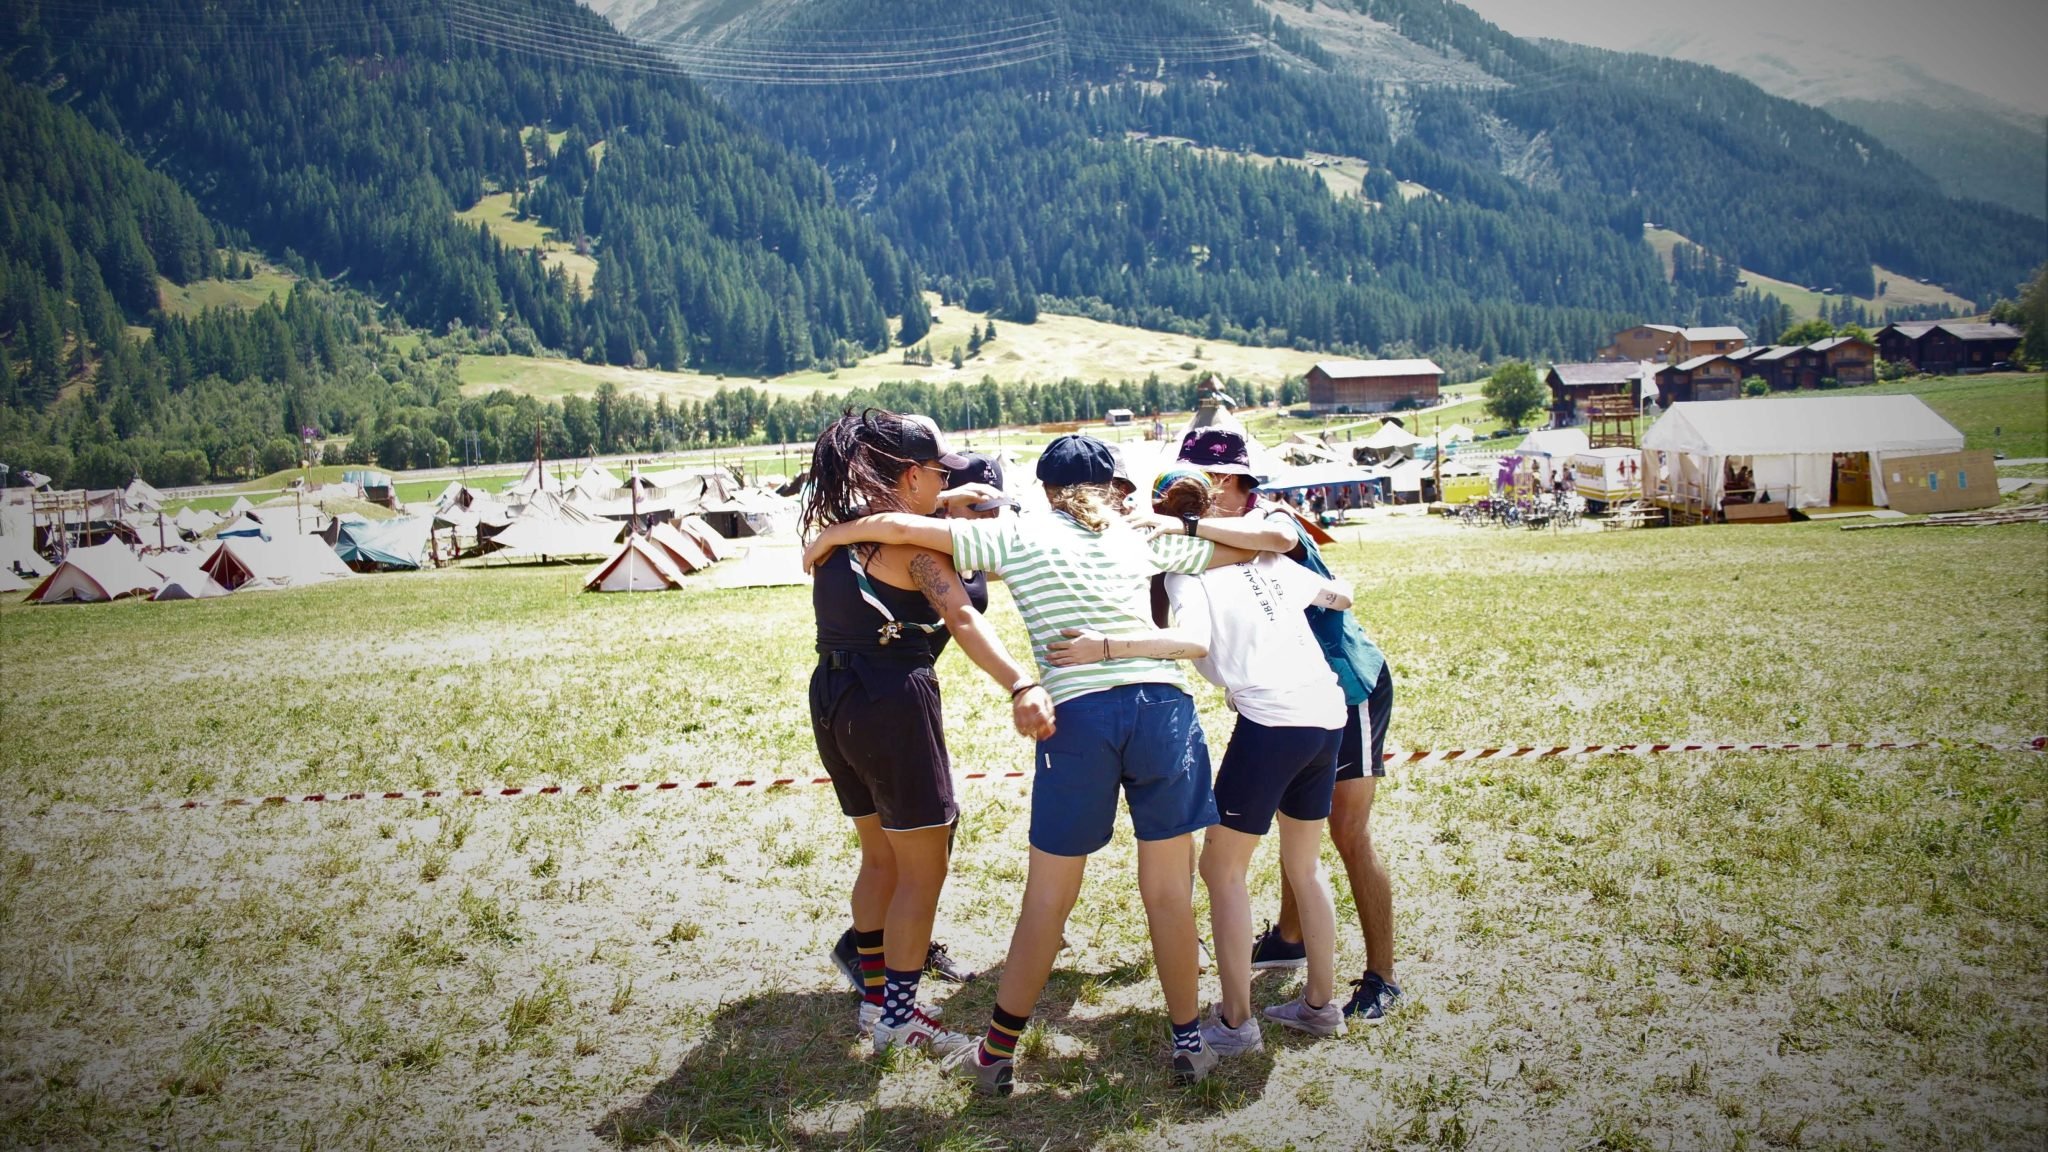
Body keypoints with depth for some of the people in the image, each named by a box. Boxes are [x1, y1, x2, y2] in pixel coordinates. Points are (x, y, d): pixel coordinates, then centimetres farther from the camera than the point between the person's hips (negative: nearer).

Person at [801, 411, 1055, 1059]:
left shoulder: (834, 523, 10)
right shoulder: (913, 540, -13)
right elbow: (962, 619, -30)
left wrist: (948, 503, 29)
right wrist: (1021, 687, -42)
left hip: (832, 699, 9)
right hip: (894, 703, -9)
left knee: (880, 857, 22)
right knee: (924, 870, 4)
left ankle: (873, 997, 29)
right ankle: (898, 1017, 10)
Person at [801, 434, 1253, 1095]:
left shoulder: (1017, 537, 10)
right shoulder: (1143, 538, 16)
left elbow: (899, 527, 5)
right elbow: (1245, 549, 26)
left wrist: (827, 537, 21)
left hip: (1078, 719, -2)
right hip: (1163, 711, 2)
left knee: (1047, 899, 10)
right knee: (1169, 890, 14)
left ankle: (997, 1055, 22)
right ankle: (1190, 1044, 25)